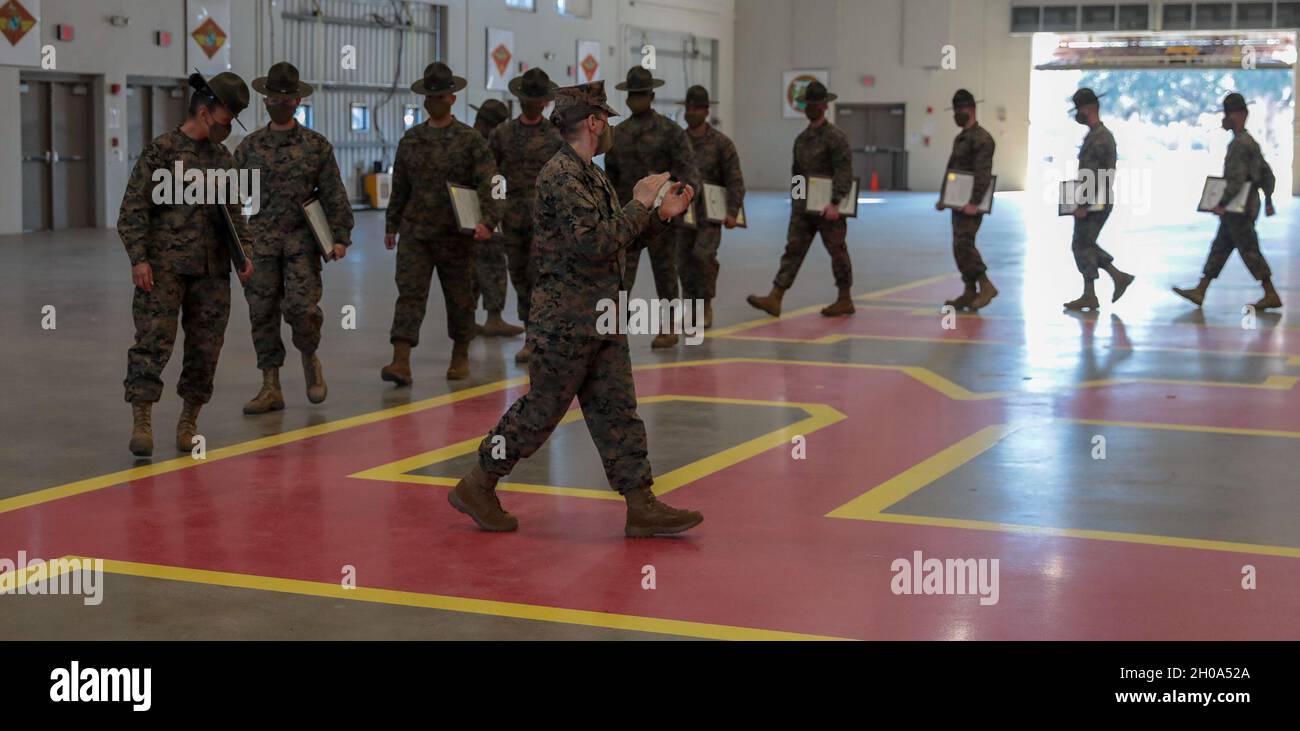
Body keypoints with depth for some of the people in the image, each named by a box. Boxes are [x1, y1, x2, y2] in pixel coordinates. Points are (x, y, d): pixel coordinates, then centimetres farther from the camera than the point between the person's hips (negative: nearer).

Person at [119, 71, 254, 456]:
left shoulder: (223, 158, 15)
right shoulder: (161, 151, -3)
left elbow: (234, 213, 23)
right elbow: (133, 210, -6)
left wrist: (245, 252, 9)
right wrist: (138, 258, -15)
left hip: (213, 270, 6)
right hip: (165, 266, -6)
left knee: (205, 347, 6)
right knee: (154, 340, -12)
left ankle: (188, 423, 17)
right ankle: (141, 422, -10)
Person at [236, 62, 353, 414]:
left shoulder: (317, 145, 4)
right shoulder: (249, 146, 9)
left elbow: (334, 195, 3)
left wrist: (340, 237, -4)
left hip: (302, 241, -2)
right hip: (260, 242, 2)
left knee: (301, 307, -14)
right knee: (263, 313, 2)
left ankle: (310, 358, 17)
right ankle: (271, 387, 9)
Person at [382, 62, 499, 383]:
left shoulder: (471, 140, -4)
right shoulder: (410, 139, 8)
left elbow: (488, 183, -12)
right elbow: (400, 185, 16)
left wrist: (487, 221, -26)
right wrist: (392, 224, 18)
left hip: (457, 234, -2)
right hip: (415, 233, 2)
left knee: (459, 297, 9)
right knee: (409, 293, -8)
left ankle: (460, 357, 26)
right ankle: (401, 362, -14)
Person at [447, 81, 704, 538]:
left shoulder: (590, 175, 16)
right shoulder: (561, 176, -17)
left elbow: (615, 239, 22)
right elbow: (595, 243, -27)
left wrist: (663, 214, 12)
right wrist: (639, 204, -17)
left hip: (602, 320, 10)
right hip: (567, 320, -10)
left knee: (617, 411, 7)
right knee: (541, 410, -1)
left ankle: (642, 507, 10)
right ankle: (477, 487, 14)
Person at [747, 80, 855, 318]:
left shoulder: (835, 136, -10)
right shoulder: (801, 138, 13)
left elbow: (844, 172, -18)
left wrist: (835, 203, -25)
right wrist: (797, 199, 18)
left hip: (827, 208, -7)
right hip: (803, 208, 7)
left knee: (837, 252, 4)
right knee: (793, 249, -2)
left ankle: (845, 301, 16)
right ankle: (775, 298, -9)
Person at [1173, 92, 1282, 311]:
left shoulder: (1239, 145, -17)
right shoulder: (1250, 142, 15)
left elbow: (1236, 180, -25)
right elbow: (1267, 174, 20)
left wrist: (1221, 204, -20)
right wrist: (1268, 201, 21)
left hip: (1239, 210, -10)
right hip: (1238, 209, 10)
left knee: (1250, 252, -4)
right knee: (1219, 249, 11)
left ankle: (1271, 296, 0)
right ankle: (1200, 291, 13)